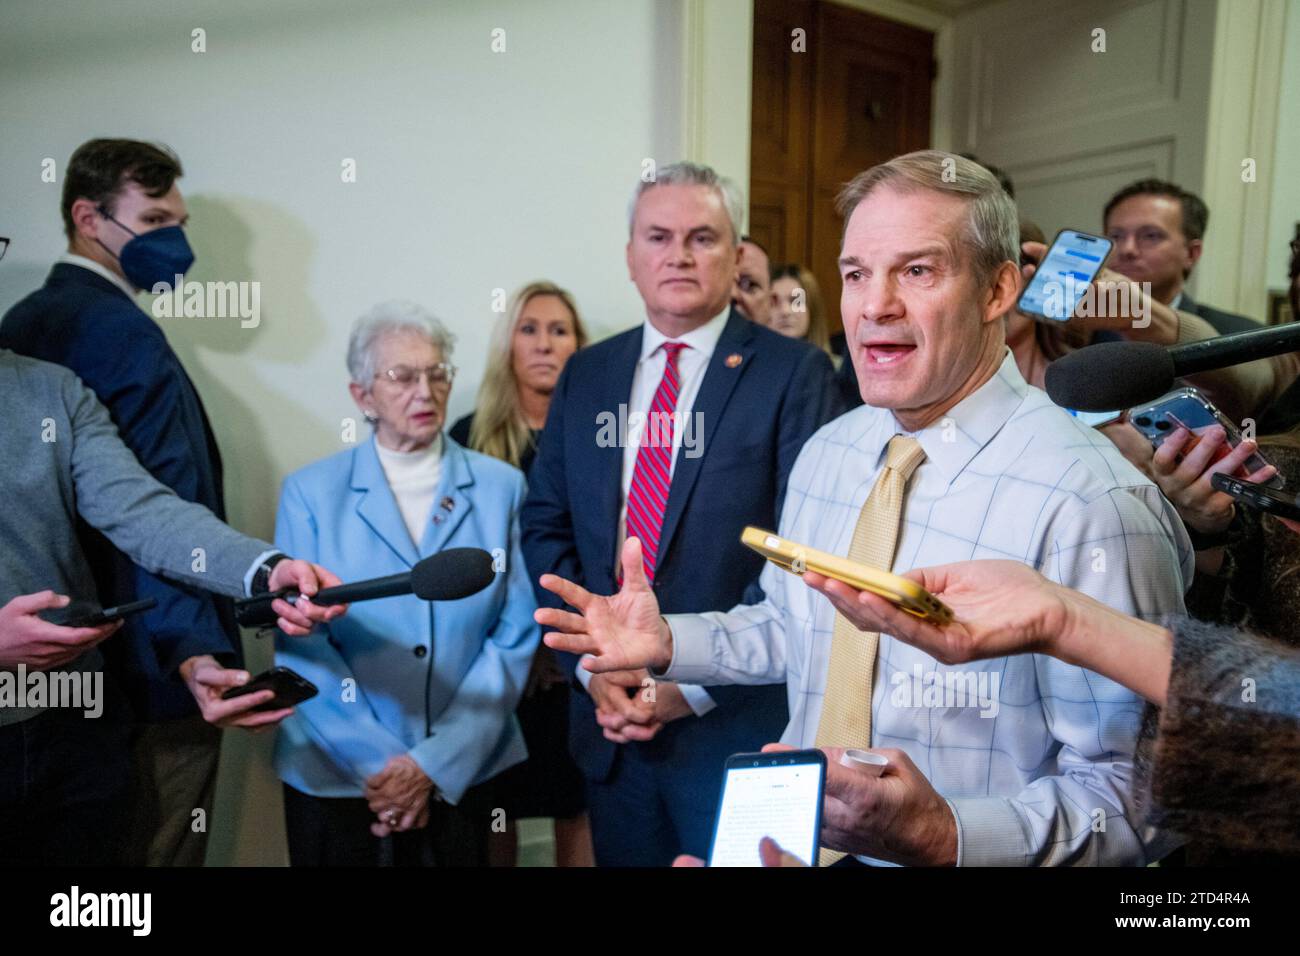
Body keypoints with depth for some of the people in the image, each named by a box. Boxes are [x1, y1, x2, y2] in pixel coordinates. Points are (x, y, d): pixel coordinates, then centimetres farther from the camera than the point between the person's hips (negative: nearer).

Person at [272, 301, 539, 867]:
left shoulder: (500, 487, -2)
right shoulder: (310, 493, -3)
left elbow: (516, 635, -5)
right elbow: (301, 644, -6)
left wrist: (436, 762, -11)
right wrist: (379, 763, -13)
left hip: (462, 773, 1)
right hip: (335, 777, -1)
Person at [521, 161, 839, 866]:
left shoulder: (794, 373, -7)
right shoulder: (585, 375, 7)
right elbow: (545, 528, 7)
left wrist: (700, 682, -13)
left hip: (738, 721, -4)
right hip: (609, 716, 4)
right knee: (622, 857, 19)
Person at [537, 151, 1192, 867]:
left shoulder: (1090, 504, -18)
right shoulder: (825, 454, 2)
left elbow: (1133, 795, -16)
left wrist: (947, 836, -29)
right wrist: (667, 642, 0)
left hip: (960, 858, -3)